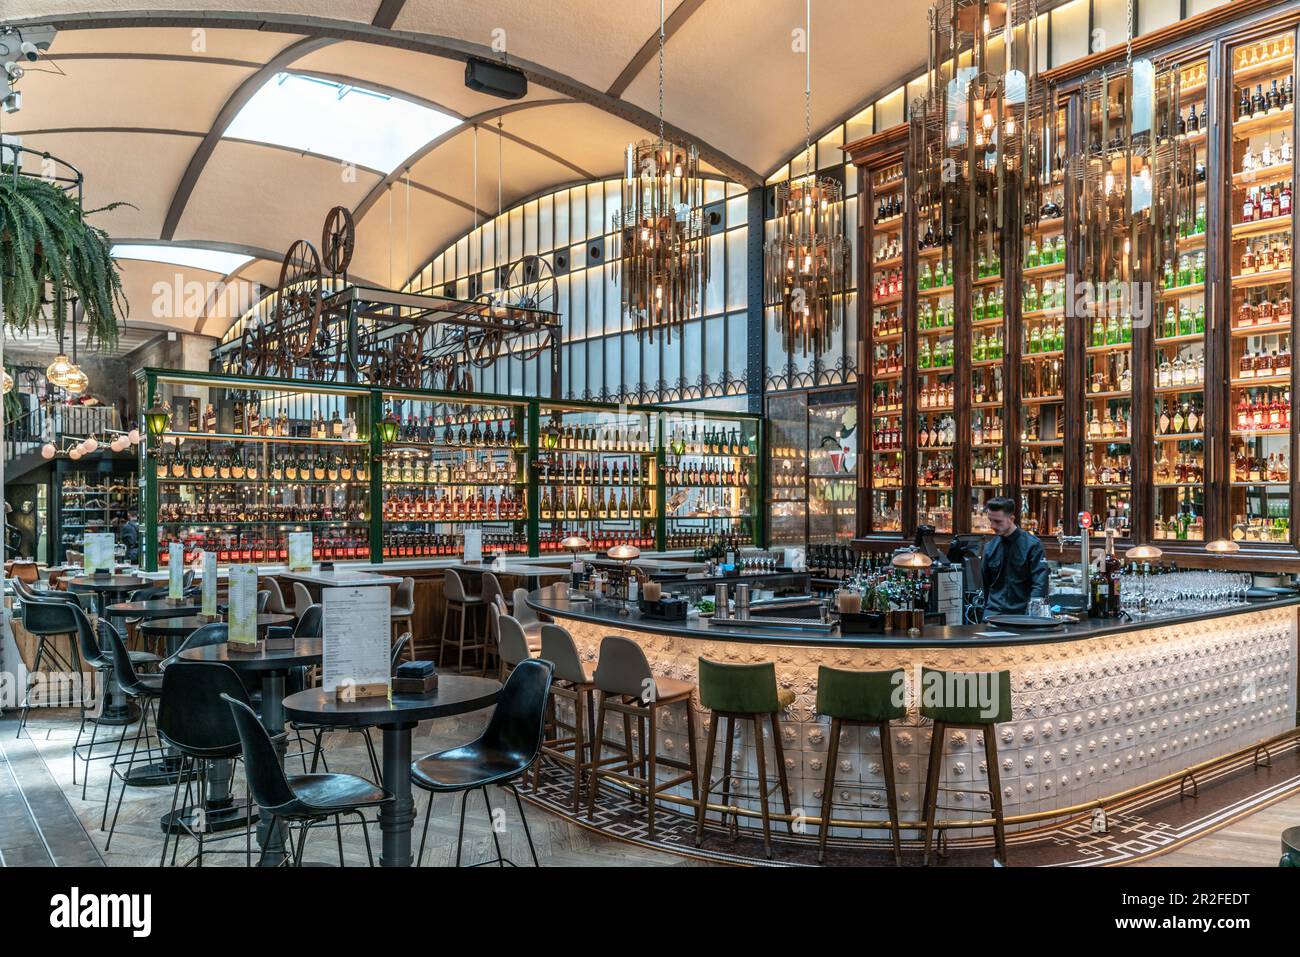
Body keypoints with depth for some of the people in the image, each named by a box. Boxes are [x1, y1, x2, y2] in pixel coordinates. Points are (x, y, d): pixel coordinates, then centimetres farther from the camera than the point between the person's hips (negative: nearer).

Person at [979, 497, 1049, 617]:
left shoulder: (1032, 545, -5)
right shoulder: (989, 547, 8)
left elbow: (1040, 584, -10)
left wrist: (1029, 613, -19)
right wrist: (987, 609, 11)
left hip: (1022, 612, -3)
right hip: (993, 612, 3)